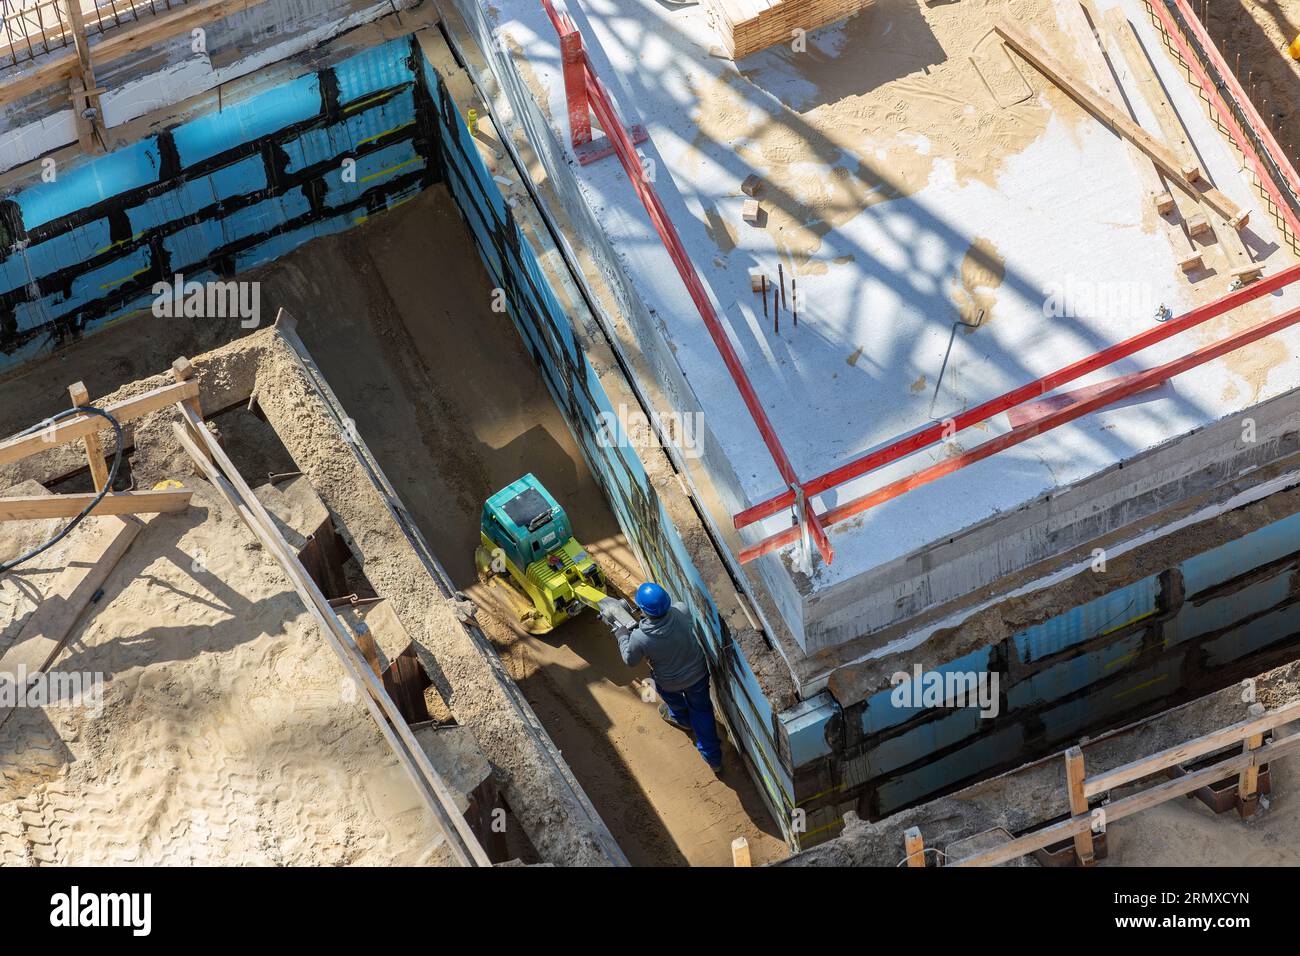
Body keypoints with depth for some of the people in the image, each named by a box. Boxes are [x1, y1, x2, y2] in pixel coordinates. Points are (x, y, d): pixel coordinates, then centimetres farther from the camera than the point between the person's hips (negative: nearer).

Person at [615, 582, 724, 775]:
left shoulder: (640, 638, -37)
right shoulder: (681, 611, -31)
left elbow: (630, 661, -14)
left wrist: (622, 635, -1)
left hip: (671, 683, -2)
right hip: (698, 672, 2)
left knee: (673, 700, 35)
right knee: (701, 709, 26)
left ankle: (682, 719, 68)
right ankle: (713, 758, 36)